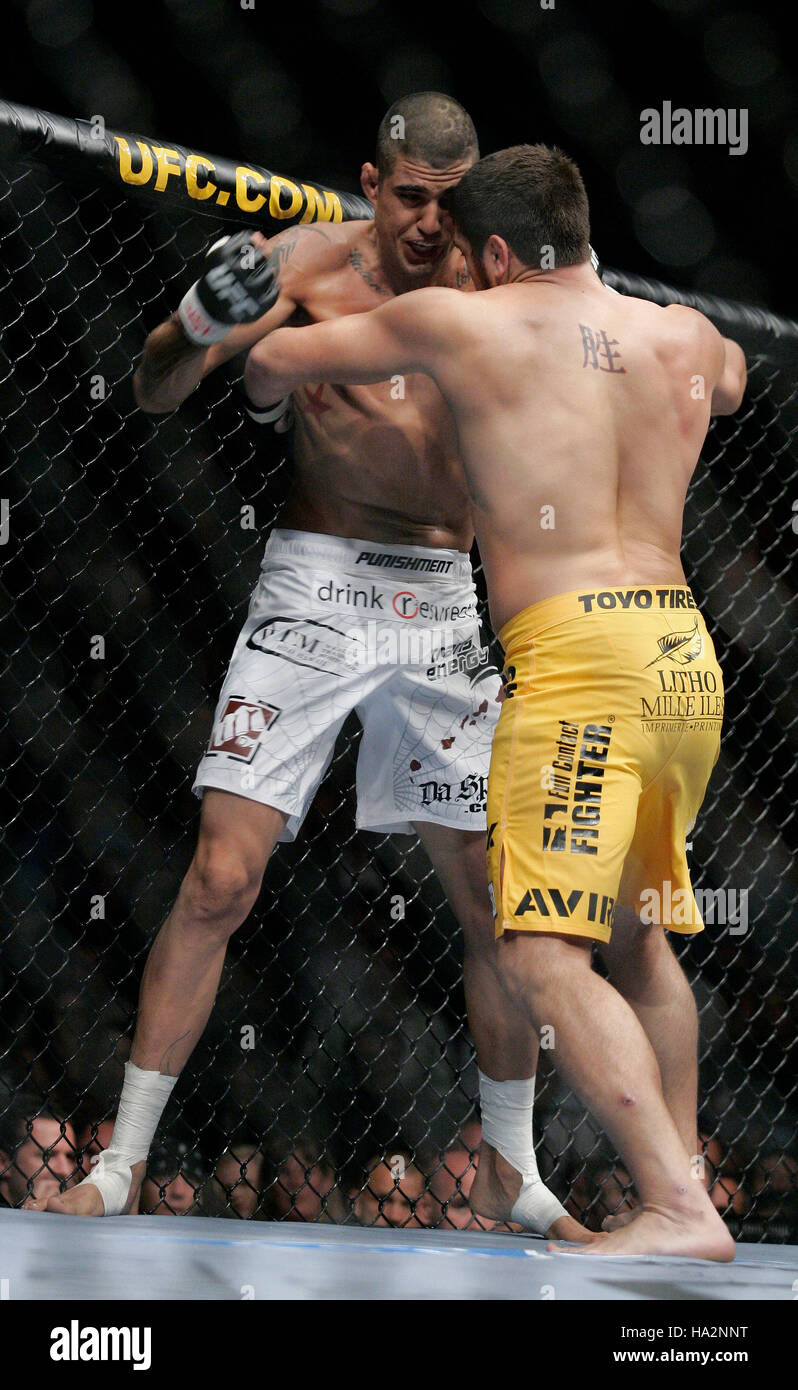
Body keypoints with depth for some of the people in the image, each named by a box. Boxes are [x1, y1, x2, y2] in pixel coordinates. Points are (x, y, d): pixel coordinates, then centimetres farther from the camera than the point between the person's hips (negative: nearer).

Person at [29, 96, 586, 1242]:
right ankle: (123, 1163, -1)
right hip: (314, 590, -3)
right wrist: (202, 321, -30)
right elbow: (156, 392, -9)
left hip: (444, 604, 3)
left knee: (494, 901, 4)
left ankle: (520, 1179, 19)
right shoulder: (314, 262, -4)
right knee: (220, 879, -10)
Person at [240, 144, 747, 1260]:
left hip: (578, 652, -7)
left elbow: (272, 362, 17)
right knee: (641, 935, 22)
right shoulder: (688, 336, 16)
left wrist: (271, 400, 40)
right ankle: (682, 1176, 27)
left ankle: (678, 1210, -23)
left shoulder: (463, 322, 3)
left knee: (541, 954, -11)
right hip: (688, 651, 7)